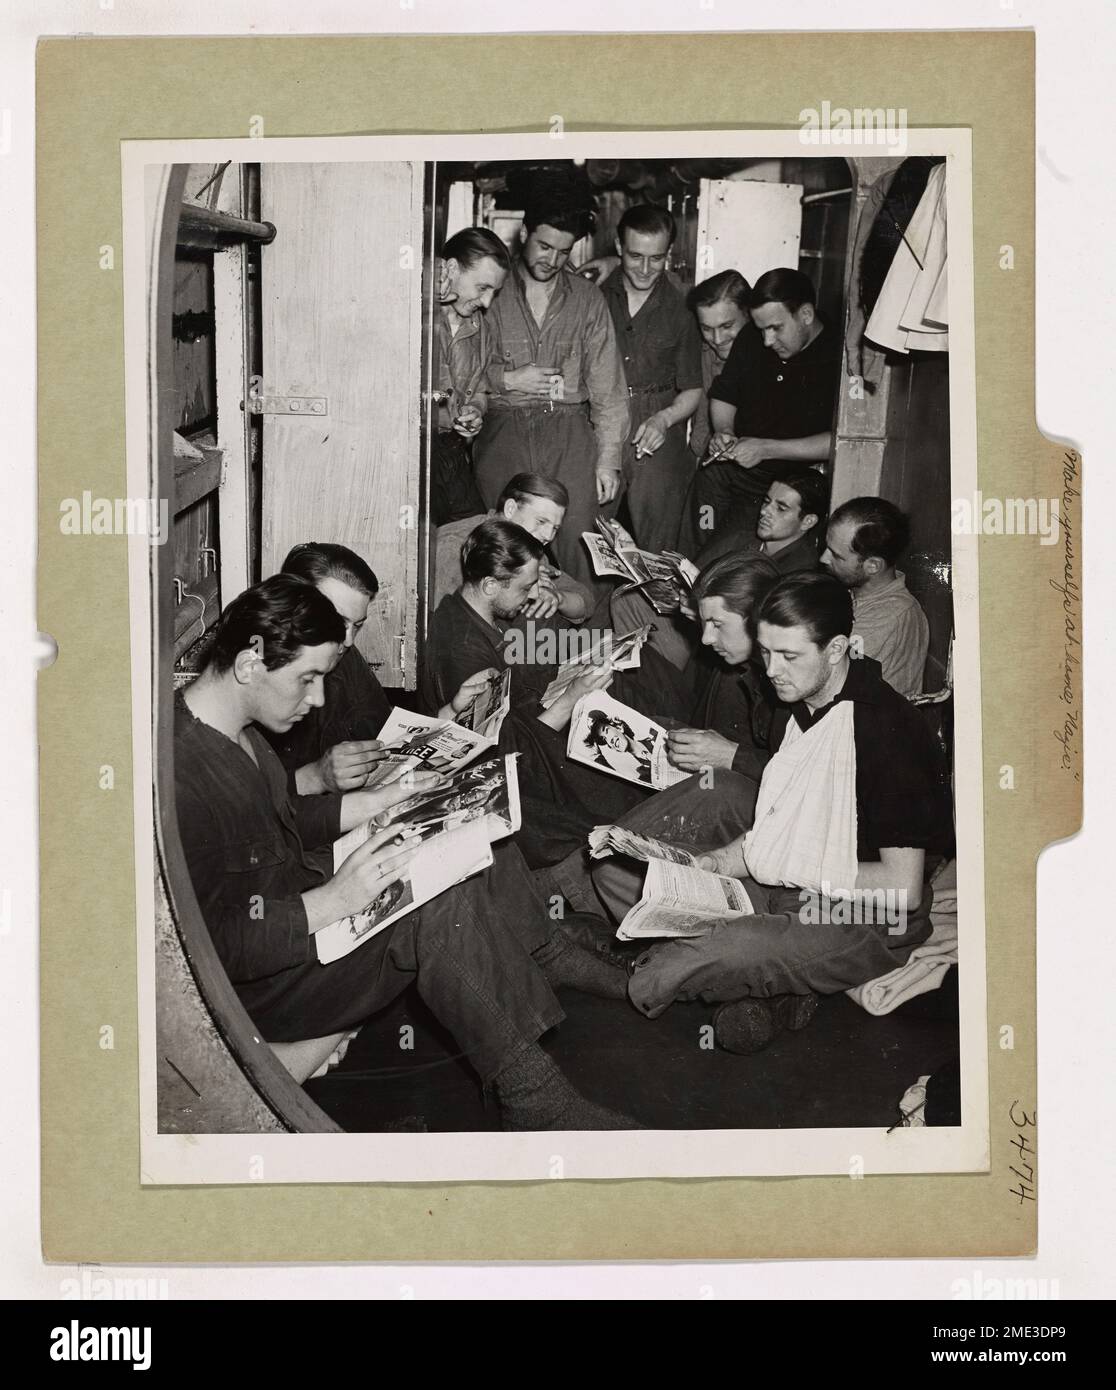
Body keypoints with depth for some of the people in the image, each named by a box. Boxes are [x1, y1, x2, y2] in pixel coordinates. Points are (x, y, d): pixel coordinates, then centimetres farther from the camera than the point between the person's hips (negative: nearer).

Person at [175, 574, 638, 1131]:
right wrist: (334, 900, -33)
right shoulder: (179, 768, -30)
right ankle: (532, 1100, -15)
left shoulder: (233, 730, 2)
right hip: (254, 987, -10)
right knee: (443, 905, -28)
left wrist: (377, 801, 9)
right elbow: (206, 940, -31)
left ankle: (546, 960, 24)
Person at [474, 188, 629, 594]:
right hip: (504, 428, 0)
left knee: (576, 540, -11)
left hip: (570, 431, 1)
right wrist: (508, 380, -7)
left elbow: (606, 382, 10)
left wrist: (608, 457, 3)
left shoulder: (587, 298, 12)